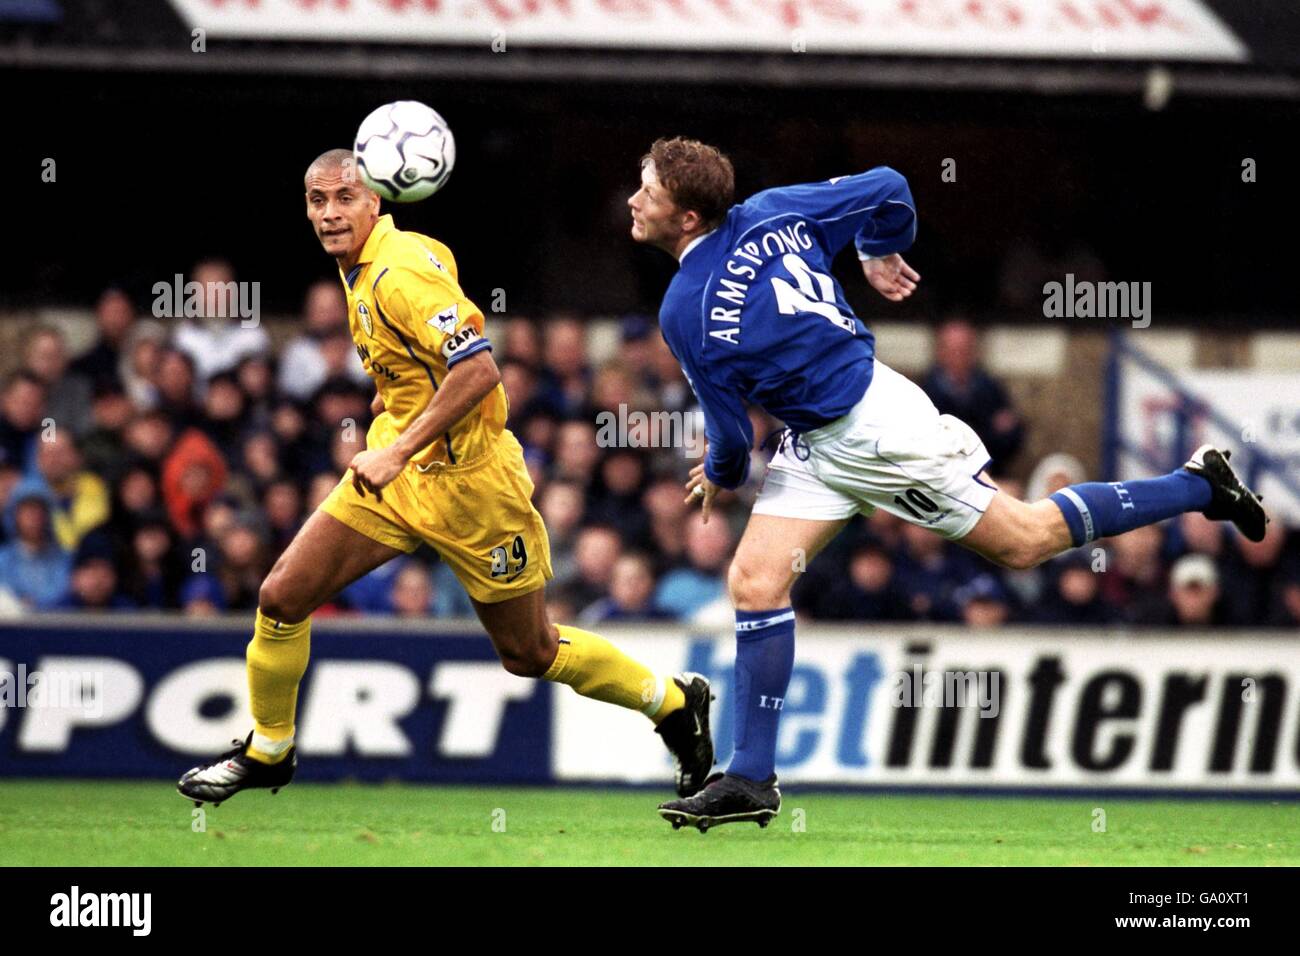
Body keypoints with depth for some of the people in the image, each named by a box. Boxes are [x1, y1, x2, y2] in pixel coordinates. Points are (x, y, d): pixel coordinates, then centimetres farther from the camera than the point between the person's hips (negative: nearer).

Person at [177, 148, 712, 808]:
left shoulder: (400, 273, -23)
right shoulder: (360, 270, 5)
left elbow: (478, 370, -31)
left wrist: (400, 451, -32)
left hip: (466, 482, -8)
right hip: (394, 471, 8)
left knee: (529, 654, 5)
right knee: (282, 597, -3)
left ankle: (675, 703, 26)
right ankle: (267, 751, 16)